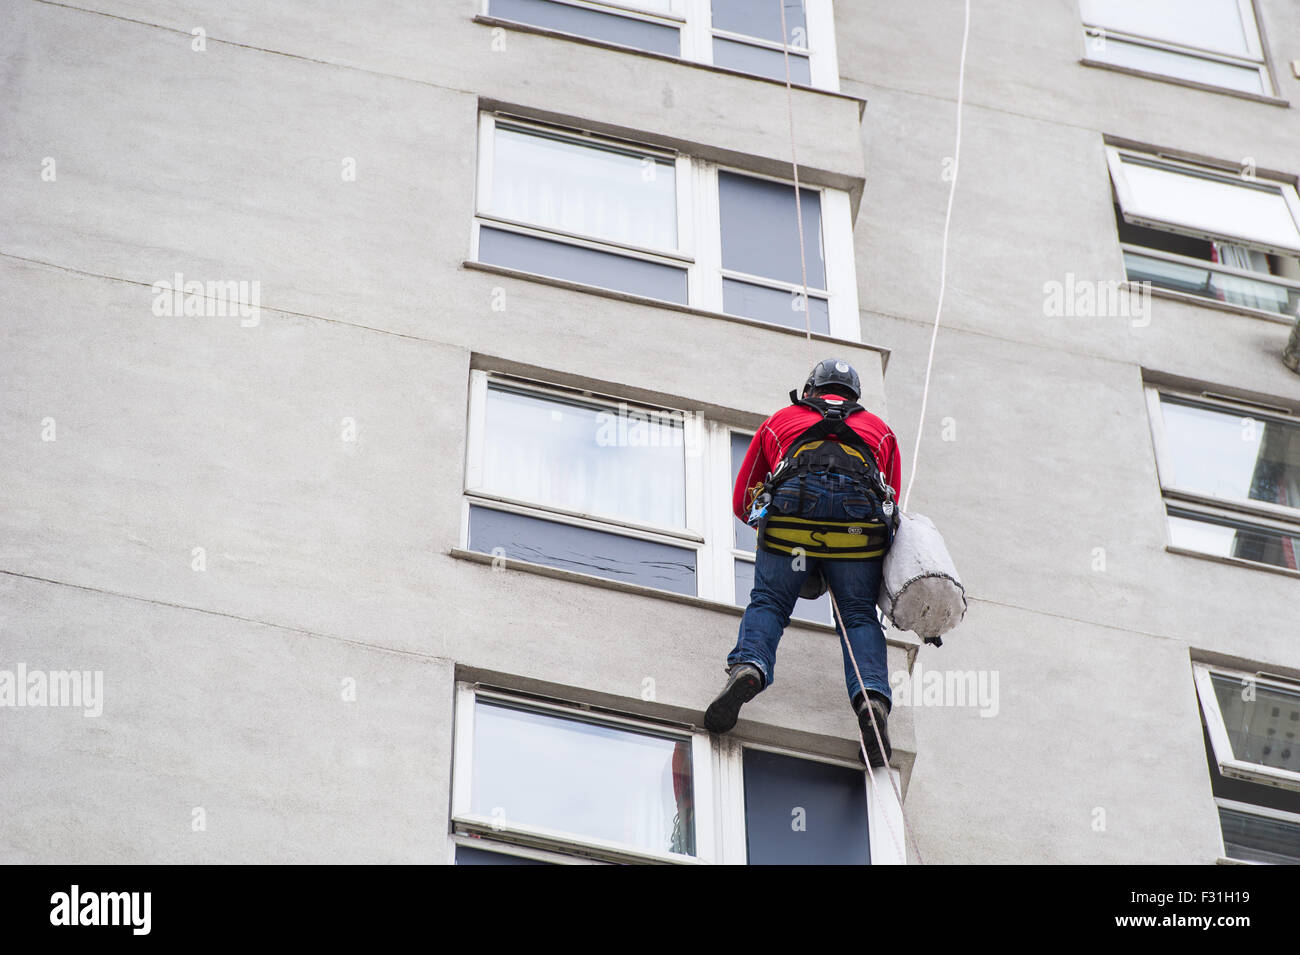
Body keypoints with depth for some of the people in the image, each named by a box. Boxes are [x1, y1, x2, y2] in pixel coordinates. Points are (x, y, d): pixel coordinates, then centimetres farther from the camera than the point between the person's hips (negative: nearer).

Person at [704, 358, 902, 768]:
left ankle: (748, 667, -25)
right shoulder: (879, 429, 37)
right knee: (859, 612, 4)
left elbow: (741, 501, 35)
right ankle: (873, 698, -20)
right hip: (862, 513, 1)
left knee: (768, 601, 4)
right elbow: (891, 502, 35)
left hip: (793, 499, -1)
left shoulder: (780, 420, 35)